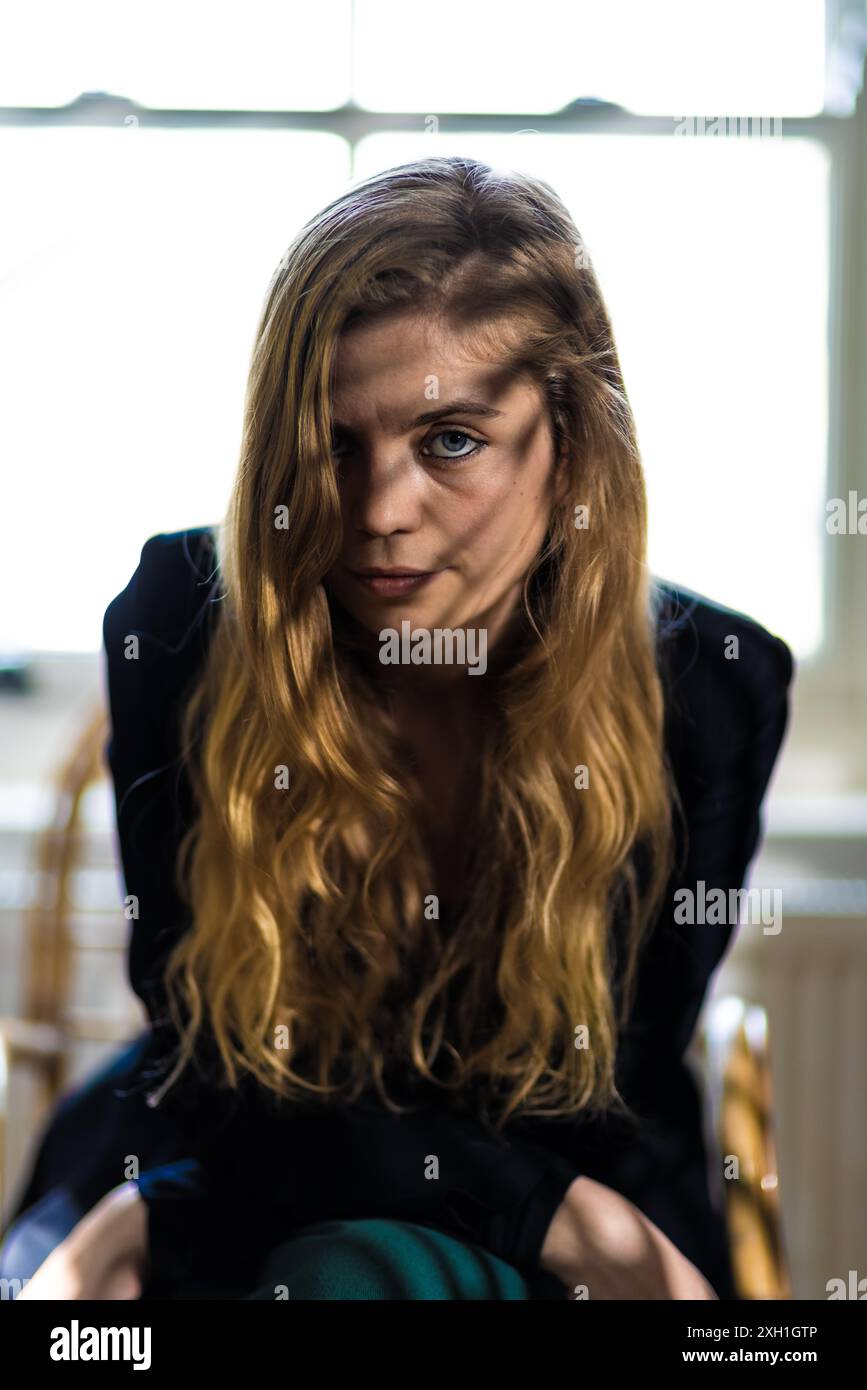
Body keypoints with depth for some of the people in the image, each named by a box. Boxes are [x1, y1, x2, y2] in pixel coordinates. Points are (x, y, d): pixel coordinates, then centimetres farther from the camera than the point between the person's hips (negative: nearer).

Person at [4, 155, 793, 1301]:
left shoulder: (713, 691, -14)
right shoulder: (179, 622, -13)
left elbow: (589, 1113, -11)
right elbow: (213, 1057, -9)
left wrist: (165, 1215, -18)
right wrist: (550, 1212, -20)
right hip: (243, 1225, 0)